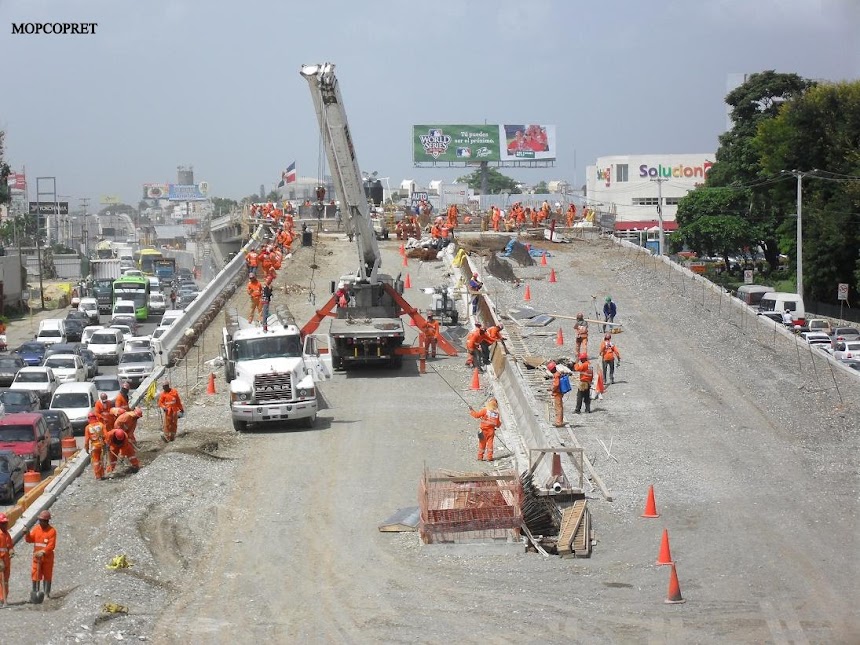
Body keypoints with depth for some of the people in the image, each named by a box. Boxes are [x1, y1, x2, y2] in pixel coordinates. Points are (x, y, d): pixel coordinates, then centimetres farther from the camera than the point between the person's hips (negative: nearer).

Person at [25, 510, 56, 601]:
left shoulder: (52, 531, -11)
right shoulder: (36, 528, 3)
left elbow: (51, 546, -16)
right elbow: (30, 539, -1)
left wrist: (43, 552, -26)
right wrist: (27, 534, -21)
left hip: (47, 557, -3)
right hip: (37, 557, 3)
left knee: (47, 576, 7)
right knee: (35, 576, 4)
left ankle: (46, 593, 16)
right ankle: (35, 592, 12)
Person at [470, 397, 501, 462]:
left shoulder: (485, 410, -11)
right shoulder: (496, 413, -1)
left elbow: (477, 415, -12)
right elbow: (498, 424, 4)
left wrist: (471, 410, 2)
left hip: (484, 430, -2)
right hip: (491, 431, 2)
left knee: (482, 443, 8)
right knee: (490, 443, 8)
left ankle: (480, 457, 12)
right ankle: (489, 457, 6)